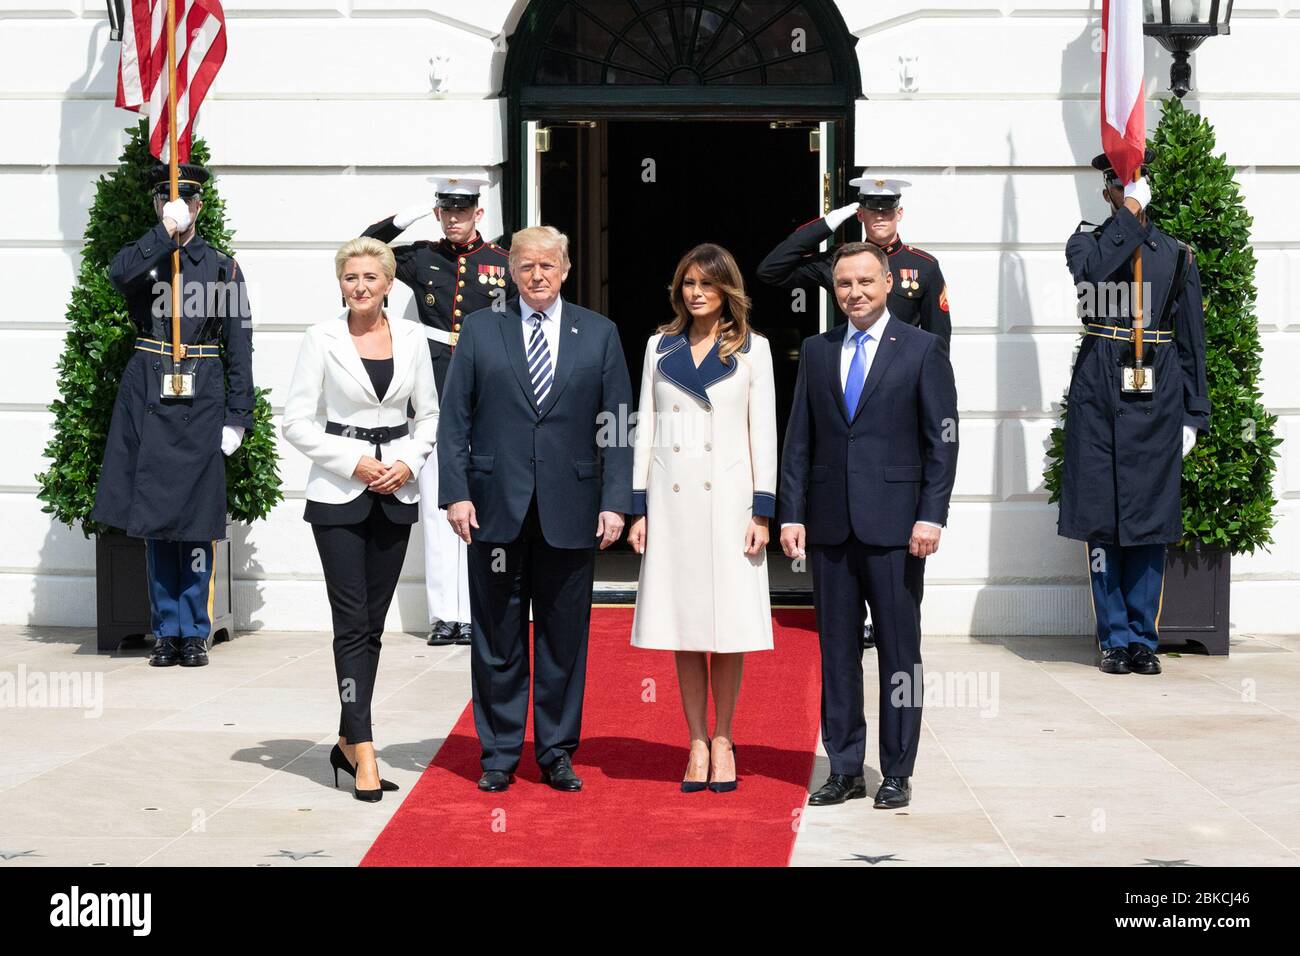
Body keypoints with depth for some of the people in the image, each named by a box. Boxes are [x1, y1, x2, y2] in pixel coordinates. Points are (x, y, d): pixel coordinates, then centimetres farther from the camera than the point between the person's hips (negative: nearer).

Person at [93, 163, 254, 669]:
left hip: (201, 399, -1)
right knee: (152, 514, 3)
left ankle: (194, 633, 8)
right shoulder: (140, 257, 9)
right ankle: (168, 631, 12)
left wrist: (237, 416, -3)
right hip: (147, 398, 1)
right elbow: (119, 274, -18)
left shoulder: (222, 268, 8)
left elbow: (239, 346, 4)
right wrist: (167, 231, -19)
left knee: (196, 519, -1)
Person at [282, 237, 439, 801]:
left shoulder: (411, 338, 6)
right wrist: (353, 463, -12)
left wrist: (409, 462, -5)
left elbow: (429, 414, 12)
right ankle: (364, 753, -8)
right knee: (353, 622, -7)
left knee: (373, 622, 8)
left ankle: (348, 741, 19)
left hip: (396, 492, 3)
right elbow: (297, 421, -3)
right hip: (339, 493, -3)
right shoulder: (323, 339, -2)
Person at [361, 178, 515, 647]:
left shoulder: (502, 262, 6)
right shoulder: (423, 257, 8)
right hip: (434, 393, 1)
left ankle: (473, 613, 4)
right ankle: (444, 614, 3)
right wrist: (409, 216, 1)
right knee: (437, 505, 0)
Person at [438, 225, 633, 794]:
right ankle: (499, 755, 16)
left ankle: (558, 754, 18)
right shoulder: (480, 330, 6)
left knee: (564, 638, 7)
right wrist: (455, 492, -5)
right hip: (496, 508, 0)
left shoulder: (599, 334, 8)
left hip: (570, 511, 1)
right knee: (497, 639, 6)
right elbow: (453, 419, 4)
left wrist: (615, 501, -3)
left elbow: (616, 423, 5)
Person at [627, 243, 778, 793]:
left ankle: (722, 741, 11)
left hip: (728, 496, -2)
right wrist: (639, 508, 5)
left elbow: (763, 432, 3)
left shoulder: (752, 349, 5)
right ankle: (697, 744, 10)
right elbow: (646, 428, 11)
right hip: (671, 497, 2)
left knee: (728, 624, -1)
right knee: (683, 624, 3)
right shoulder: (660, 347, 11)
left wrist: (763, 511, -4)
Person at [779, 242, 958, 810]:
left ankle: (896, 773, 11)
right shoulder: (816, 352, 12)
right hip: (830, 524, 4)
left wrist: (931, 516, -10)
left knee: (899, 651, 2)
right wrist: (792, 515, 3)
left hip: (893, 525, -3)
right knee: (837, 650, 7)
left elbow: (942, 440, -2)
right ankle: (844, 770, 16)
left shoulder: (923, 349, 1)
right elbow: (798, 440, 11)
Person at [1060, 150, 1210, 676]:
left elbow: (1191, 337, 10)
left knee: (1151, 520, 2)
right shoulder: (1087, 243, 7)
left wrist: (1193, 412, 5)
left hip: (1157, 396, 1)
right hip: (1099, 393, -1)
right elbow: (1093, 275, -19)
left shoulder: (1176, 254, 11)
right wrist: (1130, 212, -16)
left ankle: (1143, 639, 11)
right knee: (1101, 519, 0)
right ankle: (1115, 639, 8)